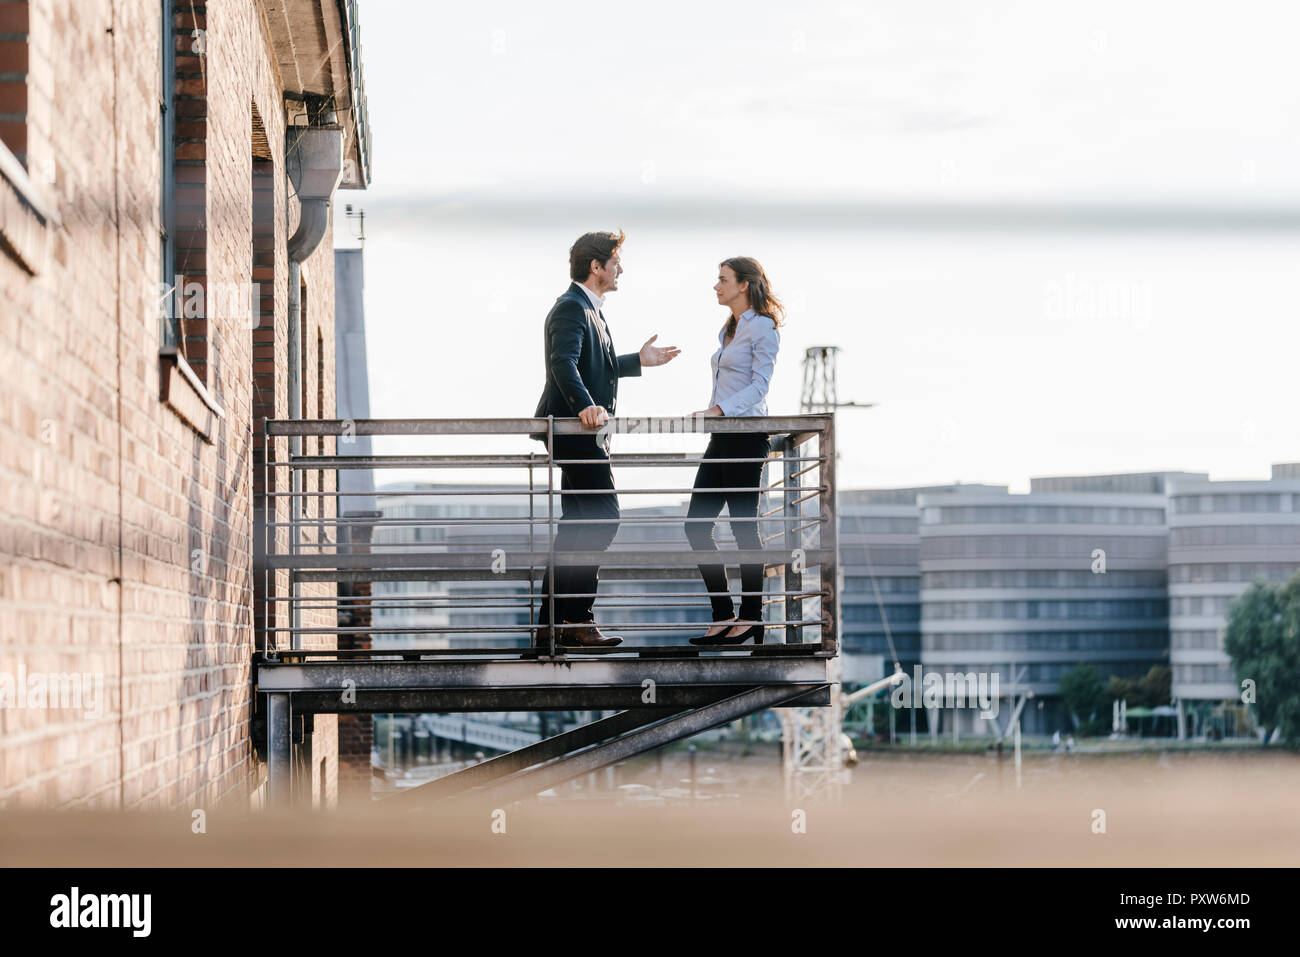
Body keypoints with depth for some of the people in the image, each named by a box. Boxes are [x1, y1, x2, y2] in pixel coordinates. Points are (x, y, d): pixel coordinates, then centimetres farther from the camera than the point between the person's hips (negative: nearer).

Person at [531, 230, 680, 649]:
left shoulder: (587, 308, 20)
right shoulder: (571, 307, -14)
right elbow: (564, 363, -29)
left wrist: (638, 360, 29)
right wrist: (585, 406, -42)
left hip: (584, 432, 11)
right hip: (575, 429, -11)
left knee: (576, 526, 11)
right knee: (603, 517, -12)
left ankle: (550, 625, 14)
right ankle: (576, 619, -11)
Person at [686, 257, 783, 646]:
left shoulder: (762, 328, -8)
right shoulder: (729, 329, 19)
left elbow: (759, 385, -16)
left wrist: (719, 410, -27)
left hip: (746, 435, -9)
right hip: (722, 438, 9)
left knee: (743, 526, -4)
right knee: (696, 525, 3)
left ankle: (751, 618, 5)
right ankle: (723, 616, 8)